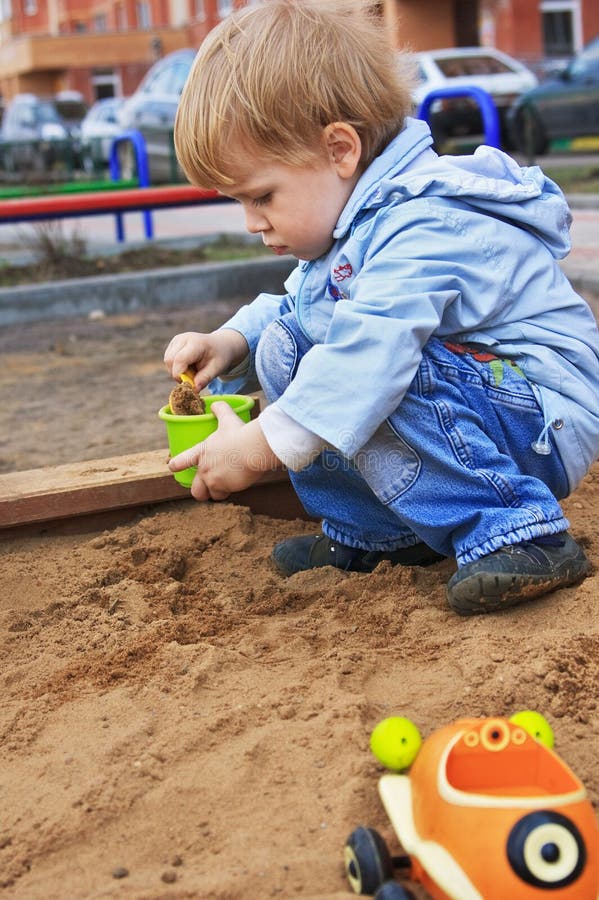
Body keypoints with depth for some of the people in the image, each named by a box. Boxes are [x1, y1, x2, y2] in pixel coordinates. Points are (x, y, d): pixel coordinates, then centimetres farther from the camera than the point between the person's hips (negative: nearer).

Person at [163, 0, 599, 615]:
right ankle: (373, 534, 6)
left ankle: (517, 532, -26)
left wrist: (257, 448, -31)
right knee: (284, 345, 6)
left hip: (547, 422, -10)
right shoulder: (348, 227, 8)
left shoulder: (424, 231, -25)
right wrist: (231, 342, 1)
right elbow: (290, 305, 22)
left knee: (363, 382, -33)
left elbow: (367, 355, -36)